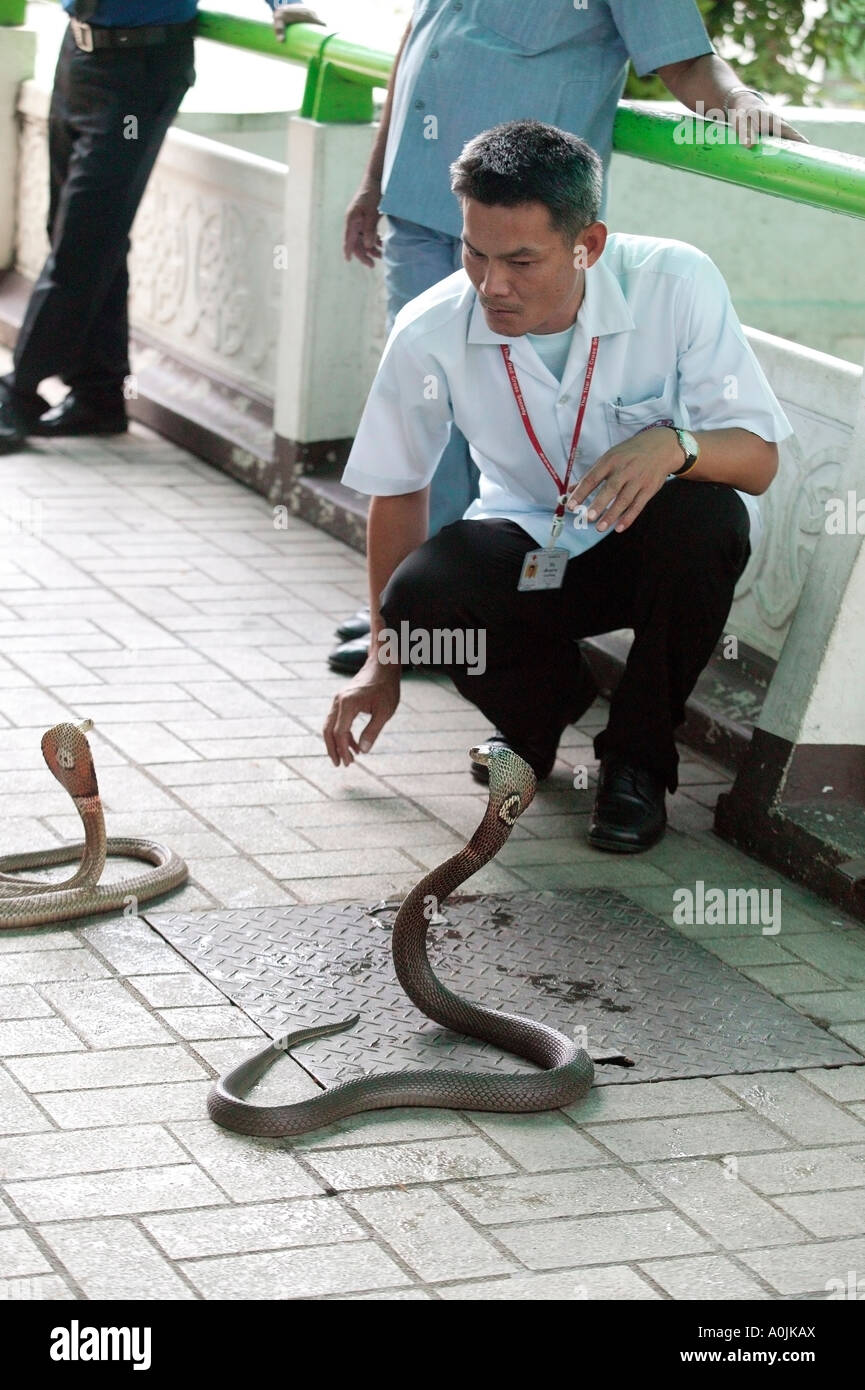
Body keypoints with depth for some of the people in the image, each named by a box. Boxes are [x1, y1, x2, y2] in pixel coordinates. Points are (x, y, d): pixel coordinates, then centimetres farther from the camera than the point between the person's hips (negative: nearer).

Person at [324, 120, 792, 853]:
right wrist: (383, 664, 5)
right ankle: (545, 705, 8)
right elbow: (399, 490, -1)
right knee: (419, 594, -29)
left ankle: (637, 758, -10)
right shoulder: (429, 334, -18)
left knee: (705, 517, -35)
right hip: (531, 550, 1)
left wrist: (674, 445, -43)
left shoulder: (677, 284, -23)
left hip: (654, 546, -1)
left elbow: (758, 460, -18)